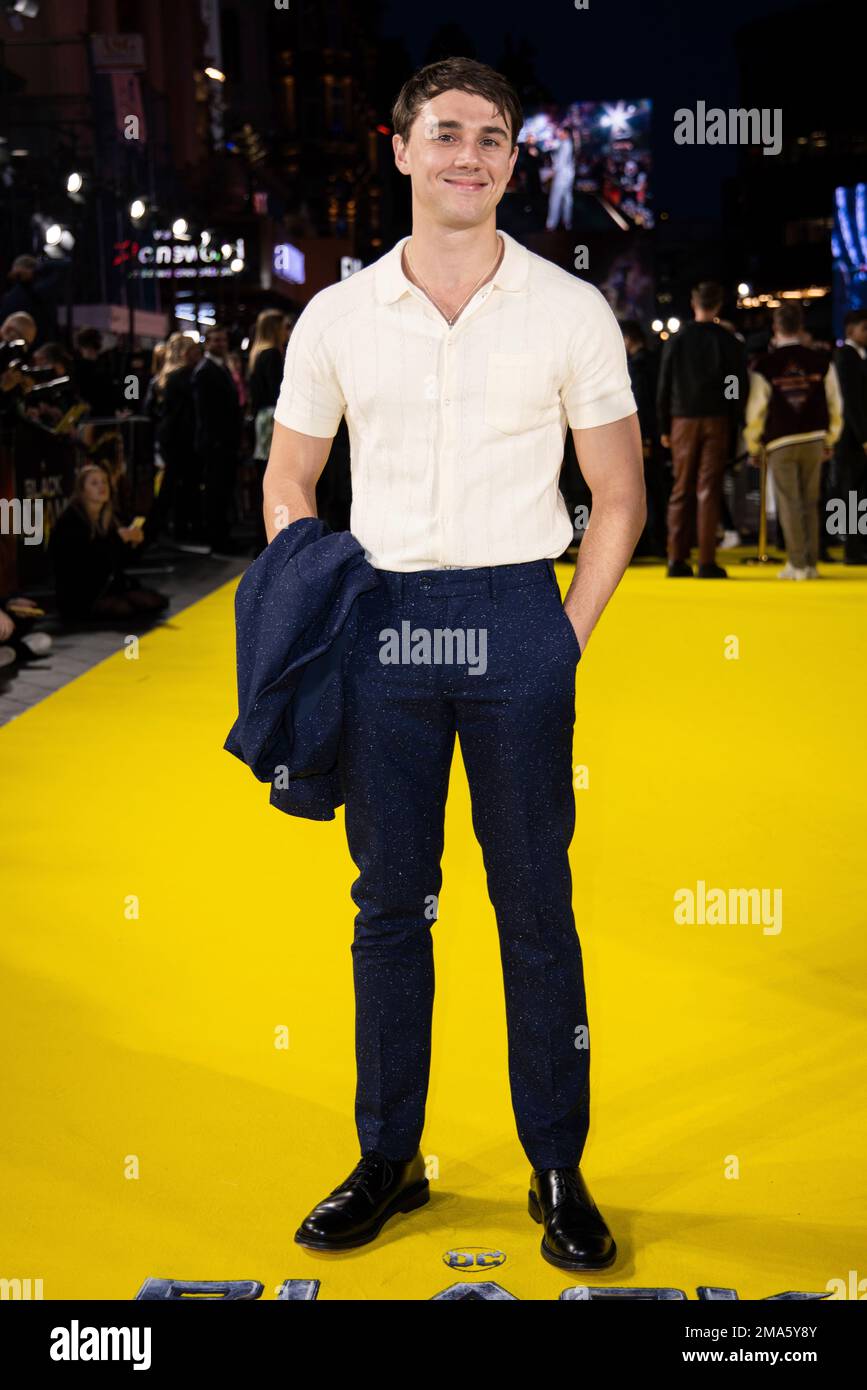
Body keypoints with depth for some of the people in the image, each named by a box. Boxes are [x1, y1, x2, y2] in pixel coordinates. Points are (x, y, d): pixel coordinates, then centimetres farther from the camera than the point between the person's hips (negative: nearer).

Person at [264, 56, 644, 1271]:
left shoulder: (571, 312, 1)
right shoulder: (337, 316, 6)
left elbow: (618, 498, 5)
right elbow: (289, 488, 13)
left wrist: (568, 636, -3)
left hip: (516, 618, -2)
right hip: (383, 621, 2)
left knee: (537, 906, 4)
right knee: (391, 902, 9)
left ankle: (559, 1171, 18)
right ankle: (388, 1160, 23)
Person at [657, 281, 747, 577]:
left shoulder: (676, 340, 3)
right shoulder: (728, 341, 1)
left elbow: (664, 386, 3)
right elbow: (740, 388, 0)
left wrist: (664, 428, 8)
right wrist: (734, 428, 5)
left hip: (683, 421, 1)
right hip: (717, 422, -1)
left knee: (681, 490, 7)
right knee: (708, 491, -2)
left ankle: (677, 560, 4)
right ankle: (706, 562, -5)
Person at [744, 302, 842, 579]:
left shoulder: (764, 366, -7)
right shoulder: (821, 361, 1)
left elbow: (755, 410, -4)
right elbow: (835, 404, 6)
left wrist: (752, 446, 8)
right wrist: (830, 440, 18)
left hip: (781, 442, -3)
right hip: (814, 439, 3)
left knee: (789, 503, 3)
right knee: (810, 502, 11)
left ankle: (797, 564, 1)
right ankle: (811, 563, 11)